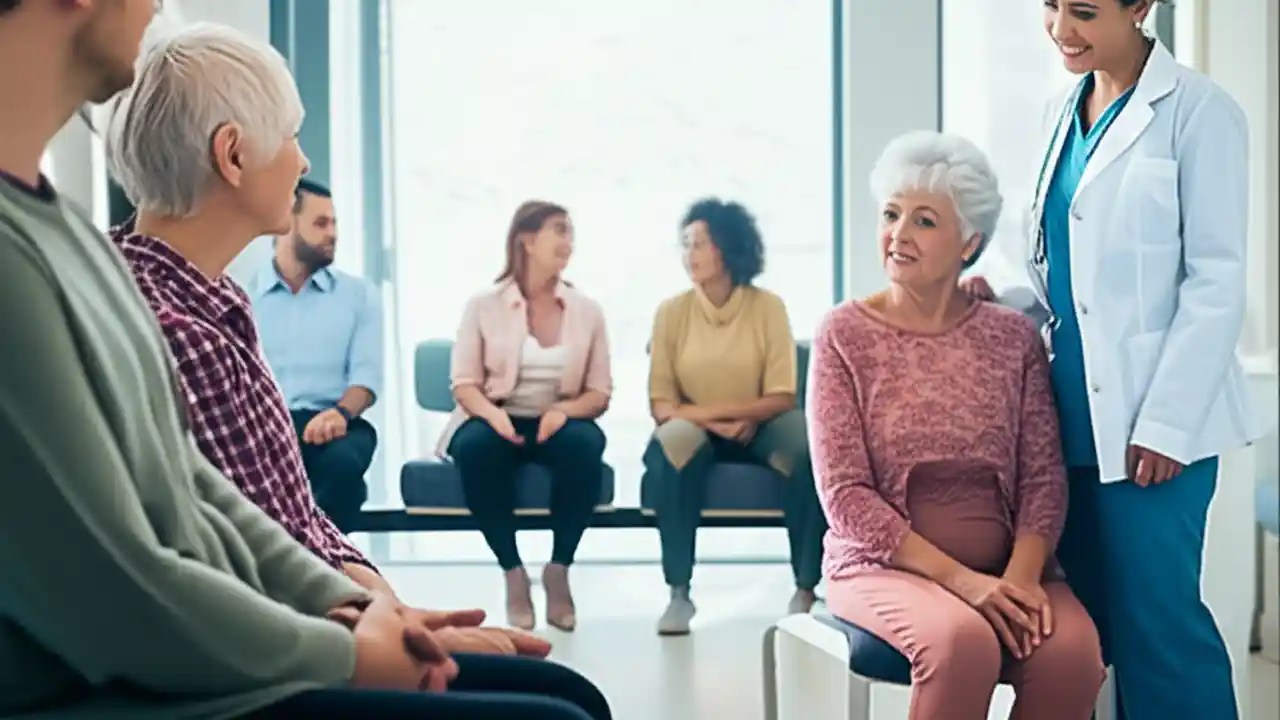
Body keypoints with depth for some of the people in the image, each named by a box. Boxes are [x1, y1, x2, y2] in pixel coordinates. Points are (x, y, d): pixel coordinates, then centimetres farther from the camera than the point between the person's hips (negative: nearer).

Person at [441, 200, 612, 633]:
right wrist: (492, 413, -25)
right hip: (495, 419, -1)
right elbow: (464, 384, -3)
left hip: (558, 421, 1)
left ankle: (559, 569, -19)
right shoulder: (483, 306, 1)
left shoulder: (587, 310, 7)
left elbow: (599, 393, 3)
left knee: (585, 444, -34)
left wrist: (563, 411, -18)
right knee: (475, 447, -37)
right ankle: (513, 571, -22)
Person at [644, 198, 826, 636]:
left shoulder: (768, 307, -5)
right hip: (696, 431, 1)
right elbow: (660, 403, -4)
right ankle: (679, 592, -28)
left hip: (757, 428, 0)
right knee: (670, 445, -35)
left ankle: (806, 588, -21)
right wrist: (711, 424, -21)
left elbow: (781, 398, -10)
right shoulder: (672, 311, -2)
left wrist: (709, 410, -16)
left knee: (812, 452, -32)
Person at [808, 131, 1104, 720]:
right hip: (886, 565, -2)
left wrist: (1023, 573, -17)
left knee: (1071, 649, -28)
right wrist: (959, 578, -17)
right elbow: (844, 494, -8)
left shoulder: (1013, 336, 6)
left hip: (1006, 568, 3)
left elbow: (1043, 477, 2)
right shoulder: (844, 335, -2)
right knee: (963, 641, -34)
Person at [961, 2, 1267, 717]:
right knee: (1088, 615, 10)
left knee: (1157, 616, -5)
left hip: (1155, 416, -7)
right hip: (1072, 410, 7)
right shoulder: (1063, 111, 13)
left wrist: (1167, 421, -15)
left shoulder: (1199, 113, -8)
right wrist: (999, 288, 2)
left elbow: (1217, 281, -11)